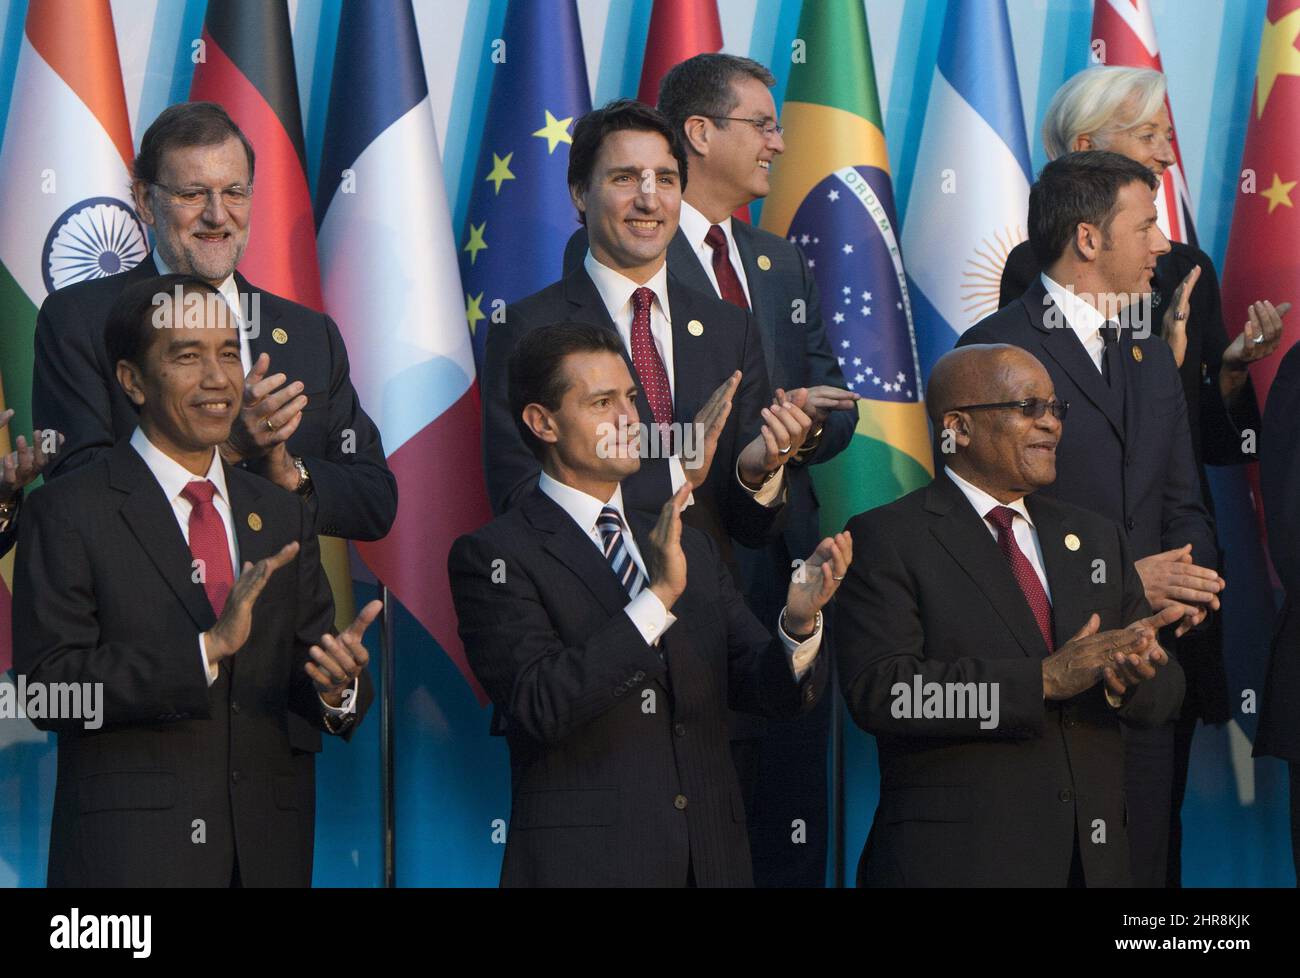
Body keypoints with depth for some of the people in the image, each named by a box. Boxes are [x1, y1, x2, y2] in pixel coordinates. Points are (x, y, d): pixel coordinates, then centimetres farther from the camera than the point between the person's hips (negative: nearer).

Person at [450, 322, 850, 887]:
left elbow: (772, 691, 7)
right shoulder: (494, 558, -5)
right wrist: (658, 597, -24)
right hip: (585, 863, -5)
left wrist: (800, 623, -14)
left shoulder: (692, 549, 14)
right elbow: (540, 707, -19)